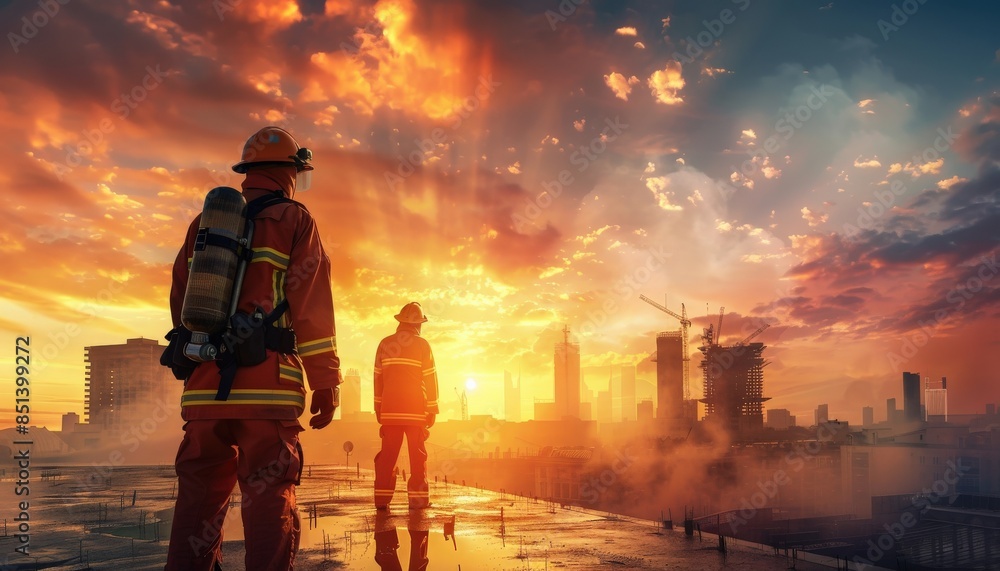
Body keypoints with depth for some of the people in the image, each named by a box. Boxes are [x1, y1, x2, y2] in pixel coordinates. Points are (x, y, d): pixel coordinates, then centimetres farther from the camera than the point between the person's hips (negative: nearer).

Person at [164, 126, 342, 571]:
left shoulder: (205, 223, 19)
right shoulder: (294, 221, 3)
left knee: (198, 500, 10)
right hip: (268, 387, -5)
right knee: (270, 502, -2)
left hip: (205, 385, 5)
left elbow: (181, 304, 19)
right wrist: (326, 383, -3)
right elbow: (312, 307, -5)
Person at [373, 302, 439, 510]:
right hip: (415, 410, -3)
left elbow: (378, 377, 10)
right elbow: (430, 377, -4)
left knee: (388, 453, 5)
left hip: (390, 409, 3)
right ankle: (417, 498, 1)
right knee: (418, 454, 3)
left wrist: (378, 407, 16)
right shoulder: (422, 345, -4)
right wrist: (433, 409, 1)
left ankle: (382, 498, 3)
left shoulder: (385, 344, 7)